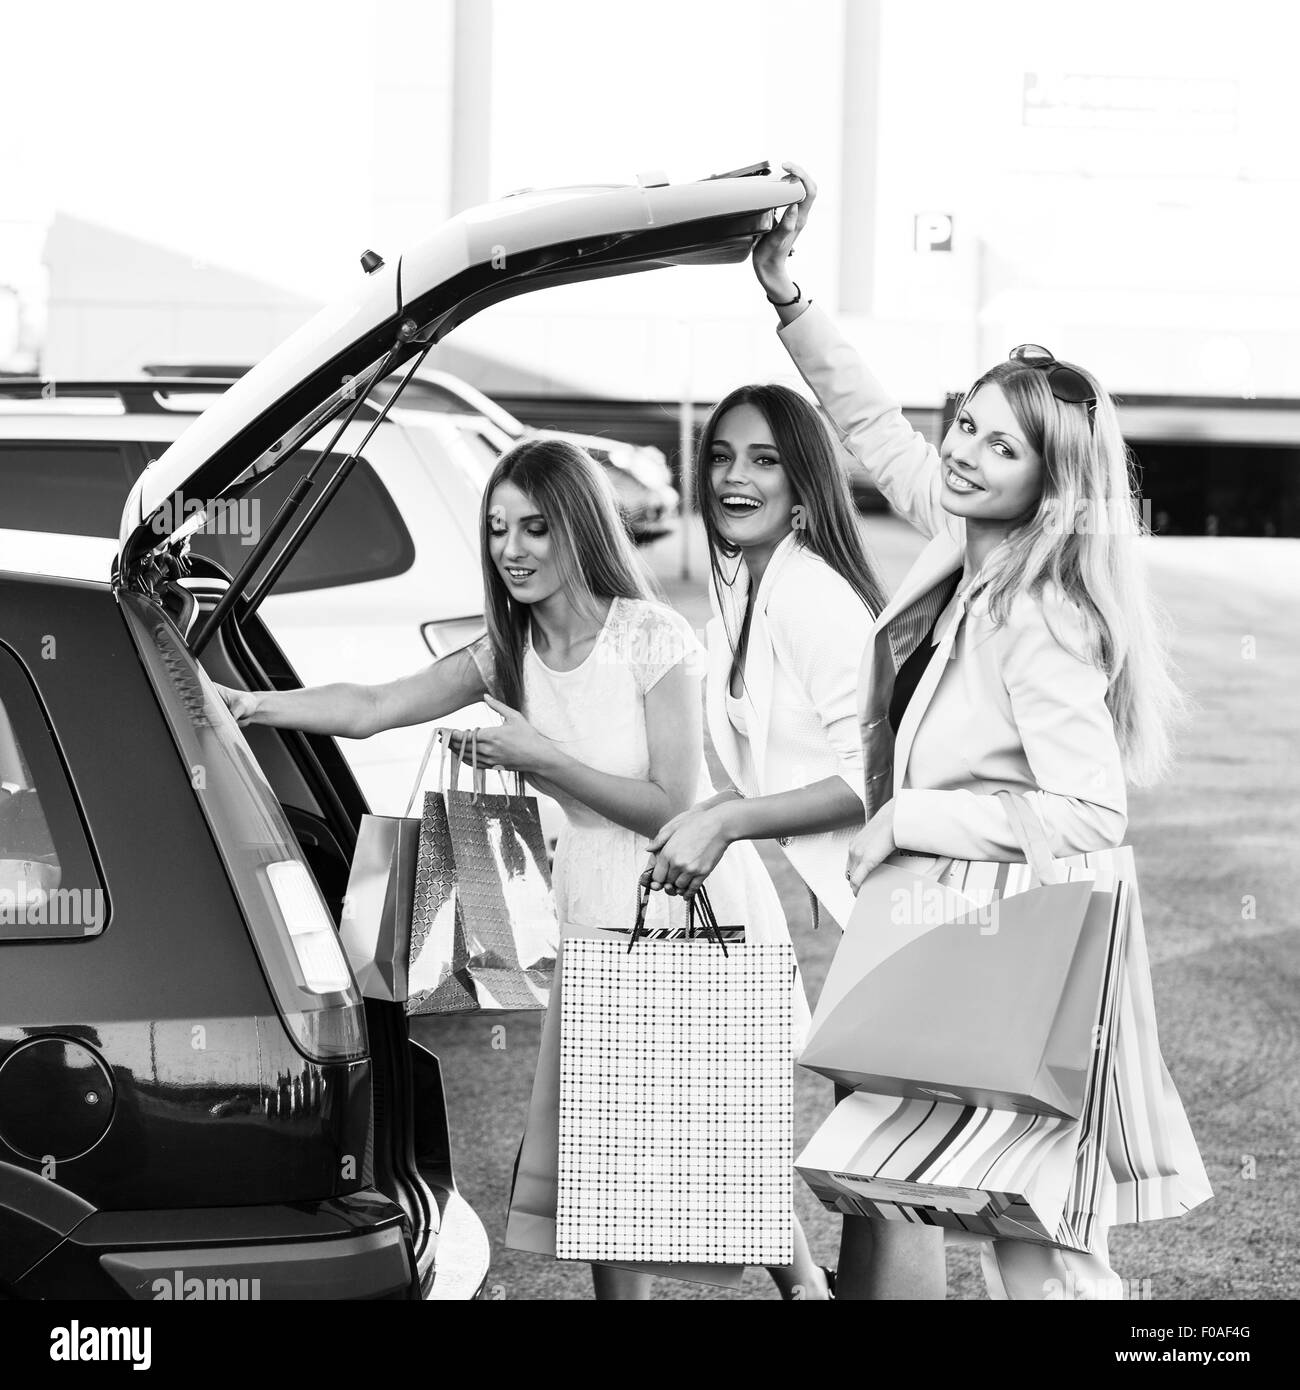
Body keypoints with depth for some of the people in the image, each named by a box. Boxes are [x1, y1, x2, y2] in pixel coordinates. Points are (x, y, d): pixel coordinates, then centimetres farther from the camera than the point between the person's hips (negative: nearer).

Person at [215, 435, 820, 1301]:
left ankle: (803, 1277, 24)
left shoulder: (653, 641, -14)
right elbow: (371, 708, -4)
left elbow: (675, 807, -16)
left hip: (693, 903, -5)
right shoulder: (506, 654, 3)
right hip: (597, 908, 5)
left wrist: (538, 756, -18)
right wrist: (241, 702, -14)